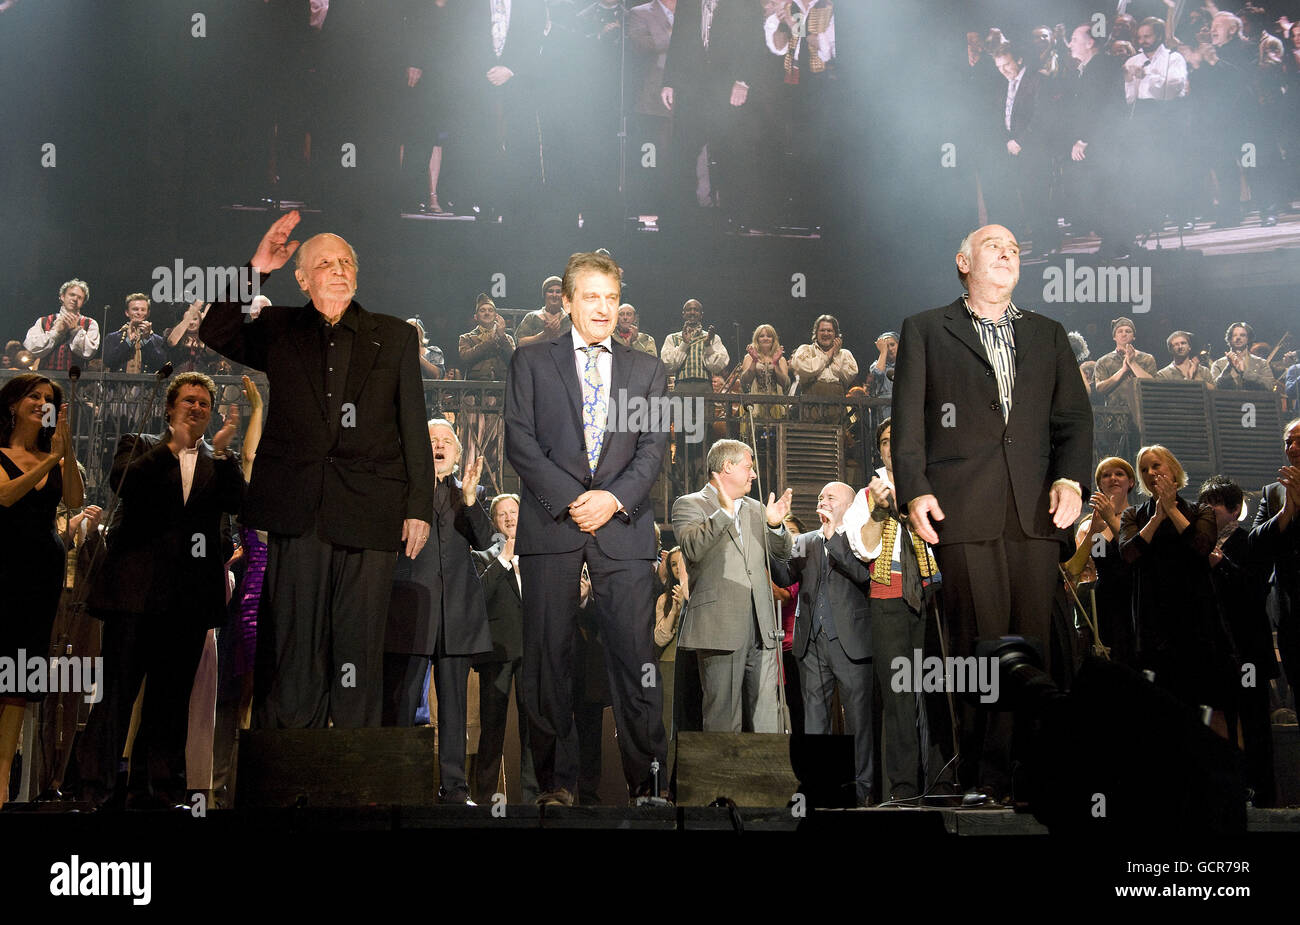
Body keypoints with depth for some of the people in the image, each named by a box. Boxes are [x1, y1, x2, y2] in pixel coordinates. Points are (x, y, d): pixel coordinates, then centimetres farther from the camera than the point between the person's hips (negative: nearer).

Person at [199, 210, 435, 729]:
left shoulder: (395, 337, 13)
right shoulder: (279, 332, 15)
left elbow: (414, 427, 11)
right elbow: (215, 334, 2)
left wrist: (419, 506, 4)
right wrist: (257, 270, -5)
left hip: (369, 515, 0)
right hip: (297, 511, 0)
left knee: (360, 645, 1)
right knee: (294, 647, 1)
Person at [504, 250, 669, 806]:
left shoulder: (646, 369, 17)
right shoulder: (531, 361, 11)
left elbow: (653, 448, 8)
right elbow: (520, 441, 2)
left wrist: (613, 498, -8)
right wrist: (569, 500, -9)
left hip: (624, 527, 1)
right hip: (551, 527, -1)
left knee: (636, 656, -4)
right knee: (549, 656, 0)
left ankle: (647, 779, 2)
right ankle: (556, 780, 7)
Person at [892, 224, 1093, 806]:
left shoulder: (1048, 335, 22)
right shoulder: (925, 331, 14)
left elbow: (1074, 416, 15)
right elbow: (907, 419, 6)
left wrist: (1071, 478, -3)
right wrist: (913, 491, -6)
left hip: (1036, 511, 3)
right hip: (963, 511, -3)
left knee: (1031, 643, -3)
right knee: (980, 643, -6)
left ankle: (1014, 770, 3)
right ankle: (978, 779, 0)